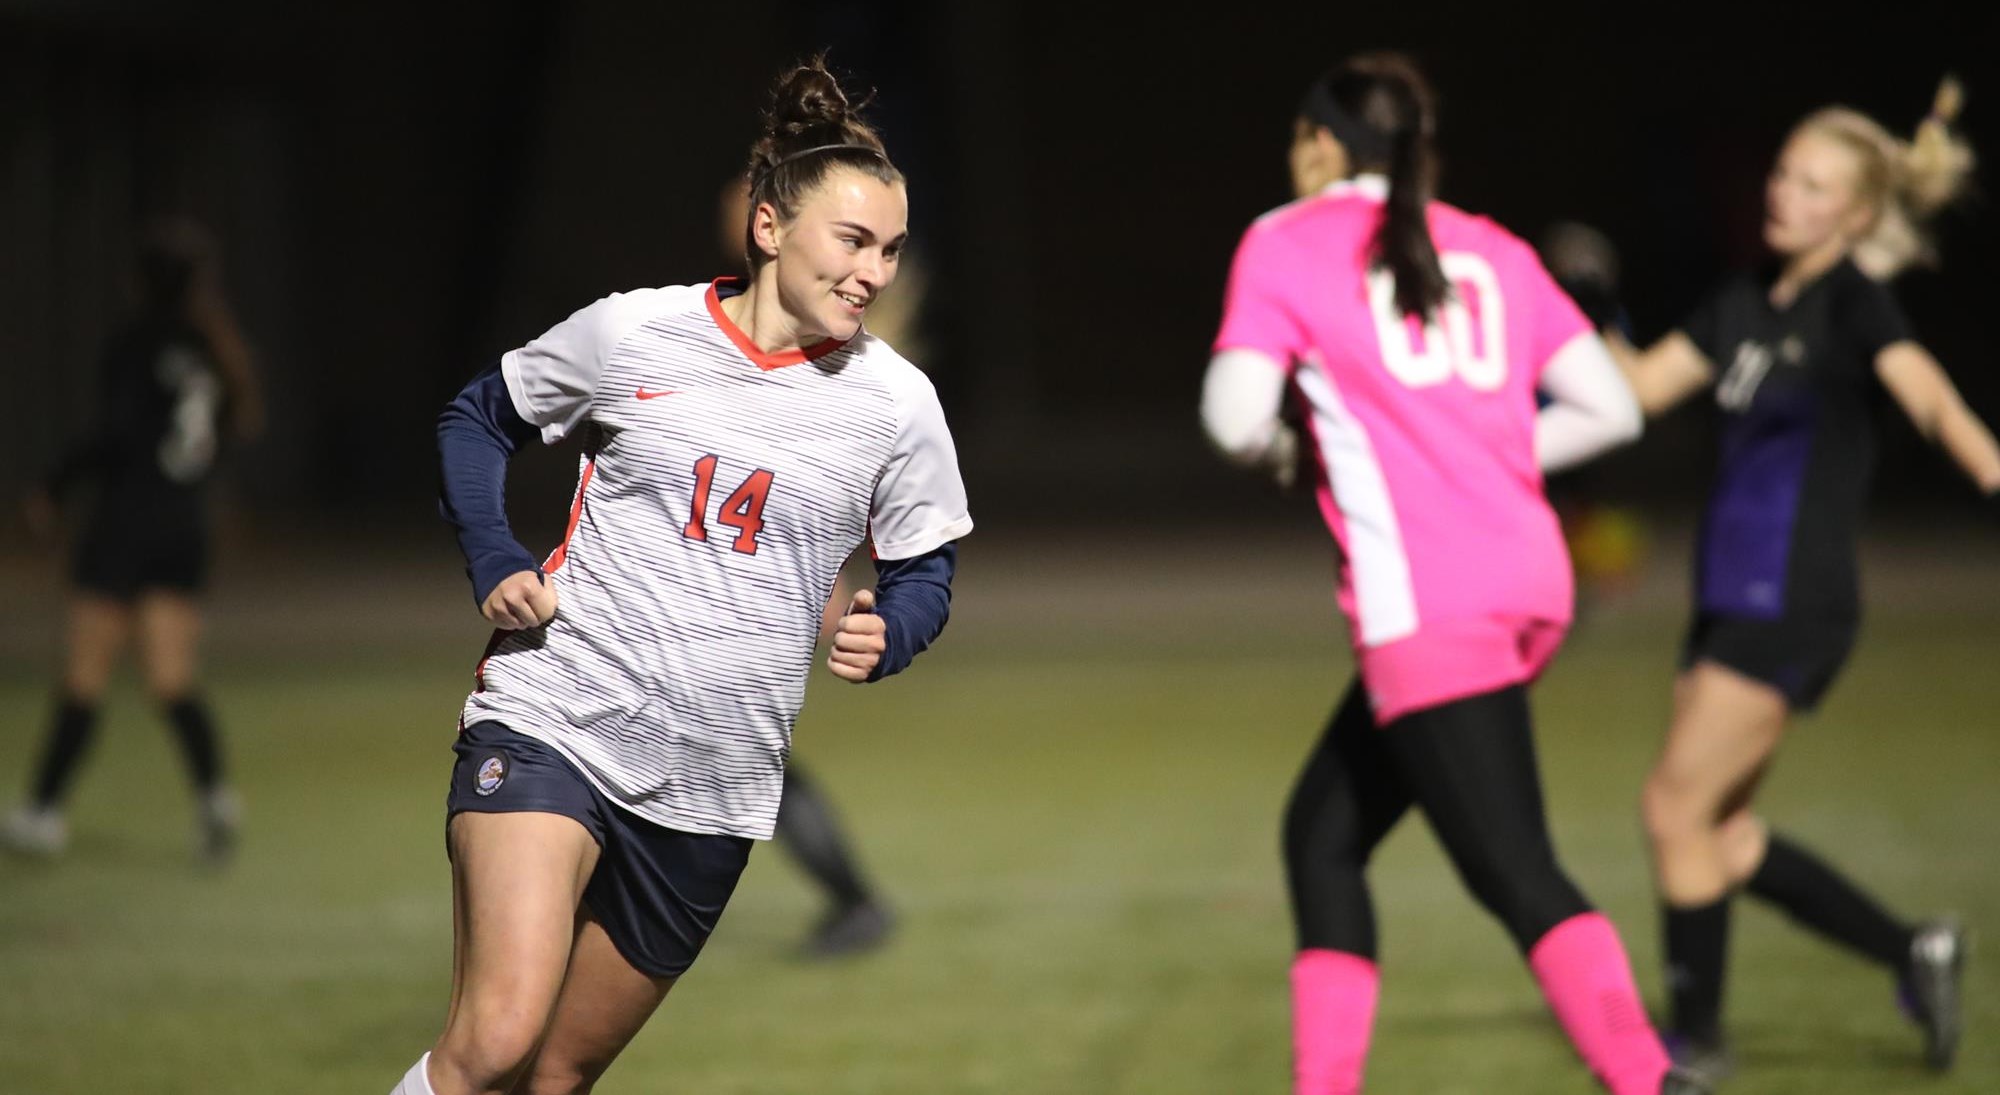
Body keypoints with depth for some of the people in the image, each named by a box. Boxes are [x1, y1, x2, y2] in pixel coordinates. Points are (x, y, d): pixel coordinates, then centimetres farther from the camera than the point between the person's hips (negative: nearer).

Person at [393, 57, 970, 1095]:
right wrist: (493, 564, -2)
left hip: (713, 787, 3)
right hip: (552, 730, -3)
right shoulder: (630, 333, -4)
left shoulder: (897, 403, 1)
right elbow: (477, 417, 12)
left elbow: (924, 571, 13)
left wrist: (884, 636, -10)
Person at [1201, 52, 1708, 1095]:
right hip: (1528, 584, 7)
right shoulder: (1491, 250, 17)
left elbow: (1237, 416, -8)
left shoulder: (1285, 244, 3)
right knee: (1323, 832, 18)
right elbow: (1610, 408, 12)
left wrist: (1268, 451, 14)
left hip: (1422, 607, -7)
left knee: (1518, 877, -12)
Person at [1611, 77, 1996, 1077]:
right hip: (1730, 596, 8)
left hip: (1794, 606, -8)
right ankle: (1911, 956, 22)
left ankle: (1696, 1039, 8)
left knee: (1677, 807, -6)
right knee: (1717, 829, 11)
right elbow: (1641, 386, 18)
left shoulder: (1855, 301, -11)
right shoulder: (1744, 302, 13)